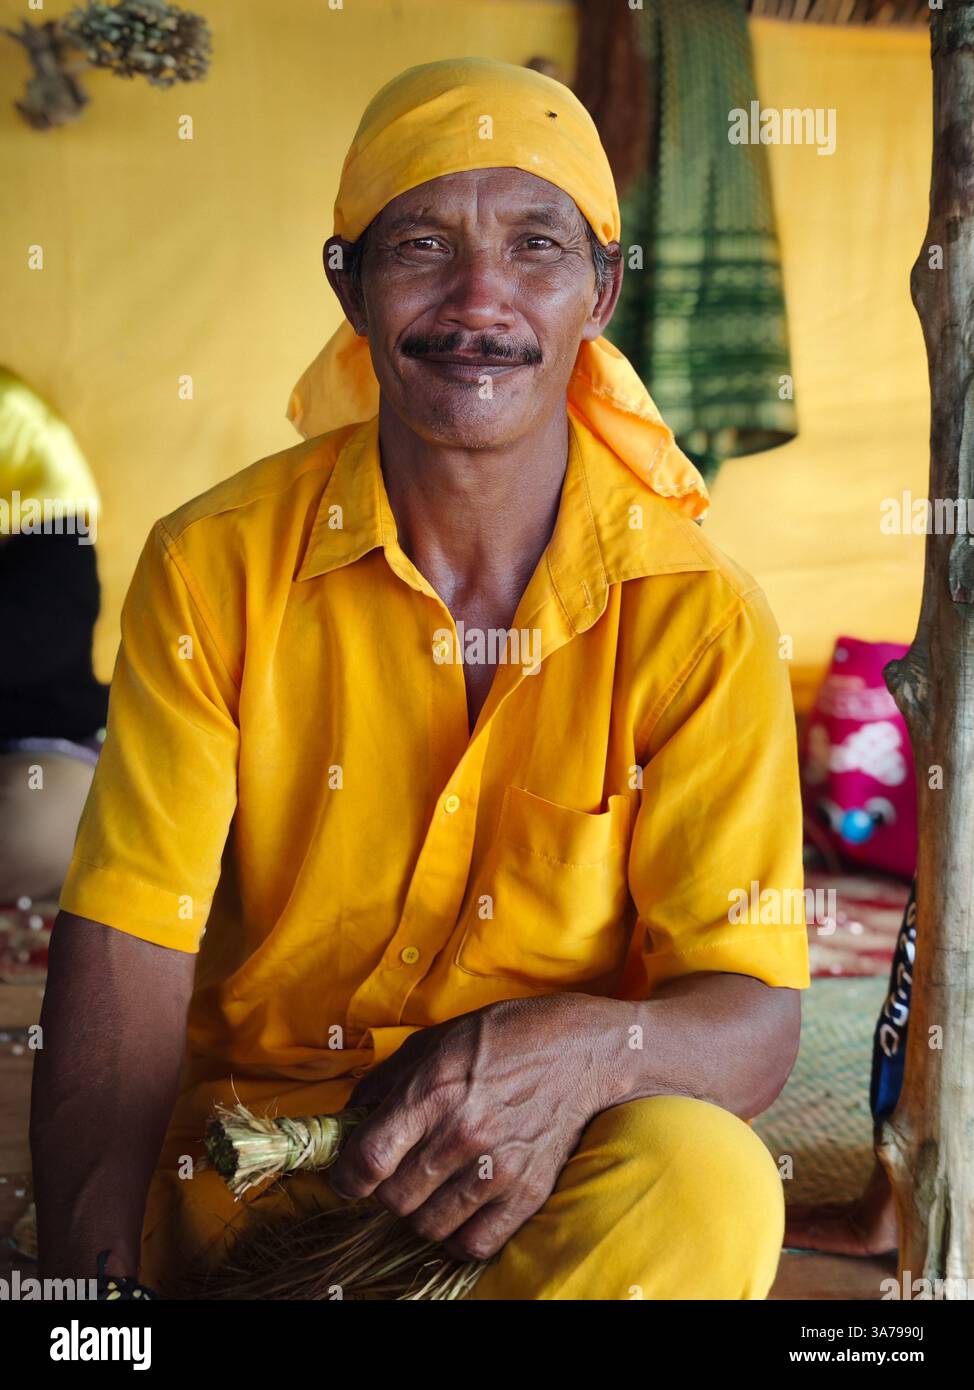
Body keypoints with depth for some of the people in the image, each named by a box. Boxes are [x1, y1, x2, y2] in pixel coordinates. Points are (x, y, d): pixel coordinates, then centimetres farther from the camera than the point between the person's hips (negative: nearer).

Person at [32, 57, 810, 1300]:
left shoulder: (700, 618, -6)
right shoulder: (215, 566, -4)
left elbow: (752, 1016, -8)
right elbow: (127, 955, -8)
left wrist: (589, 1046, -31)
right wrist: (91, 1272, -22)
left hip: (558, 1173, 1)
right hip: (249, 1153, 0)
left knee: (705, 1172, -31)